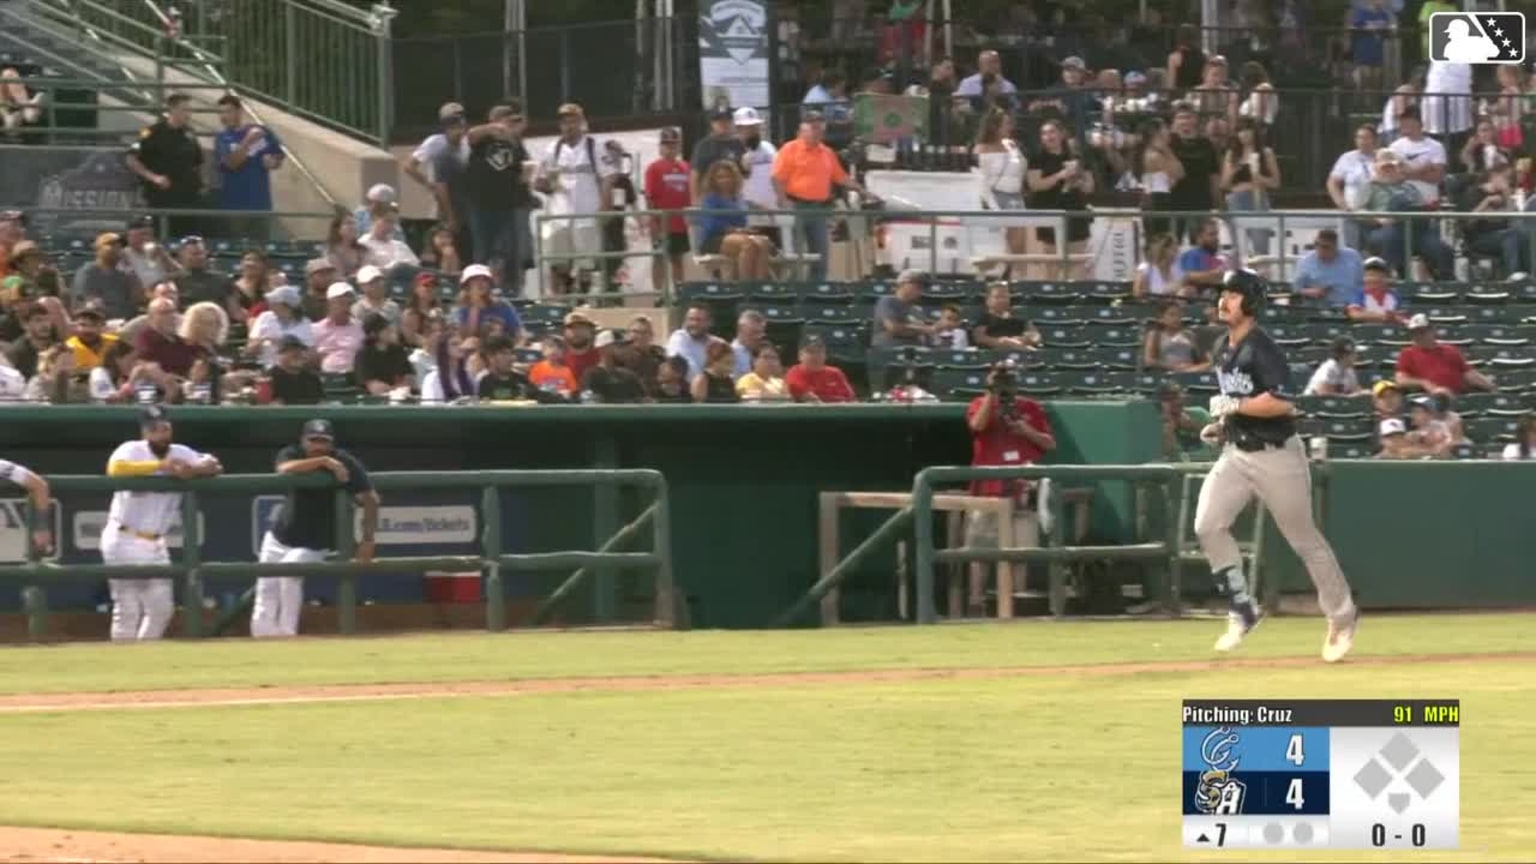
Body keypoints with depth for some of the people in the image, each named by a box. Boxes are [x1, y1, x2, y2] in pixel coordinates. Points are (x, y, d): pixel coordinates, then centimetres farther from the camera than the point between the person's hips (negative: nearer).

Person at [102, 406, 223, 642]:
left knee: (162, 608, 9)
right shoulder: (131, 450, -11)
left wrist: (193, 470, -24)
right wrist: (161, 465, -34)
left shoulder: (181, 454, 5)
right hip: (125, 540, -6)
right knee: (128, 610, -8)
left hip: (155, 543, 6)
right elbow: (115, 468, -32)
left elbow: (213, 466, -1)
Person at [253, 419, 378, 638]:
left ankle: (286, 631, -17)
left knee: (289, 570, -28)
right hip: (279, 537, 4)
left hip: (314, 544, -4)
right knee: (266, 588, 2)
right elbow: (285, 469, -33)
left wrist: (368, 540, -22)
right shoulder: (292, 455, -9)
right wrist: (323, 462, -38)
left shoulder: (343, 463, -15)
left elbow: (369, 498, -15)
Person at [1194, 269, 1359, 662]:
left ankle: (1342, 616, 19)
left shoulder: (1262, 350, -18)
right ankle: (1243, 610, 0)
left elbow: (1281, 403, -29)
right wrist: (1220, 424, 9)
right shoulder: (1222, 350, 9)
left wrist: (1234, 406, -24)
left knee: (1304, 538, 3)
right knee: (1208, 526, -10)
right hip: (1236, 453, 8)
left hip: (1276, 456, -8)